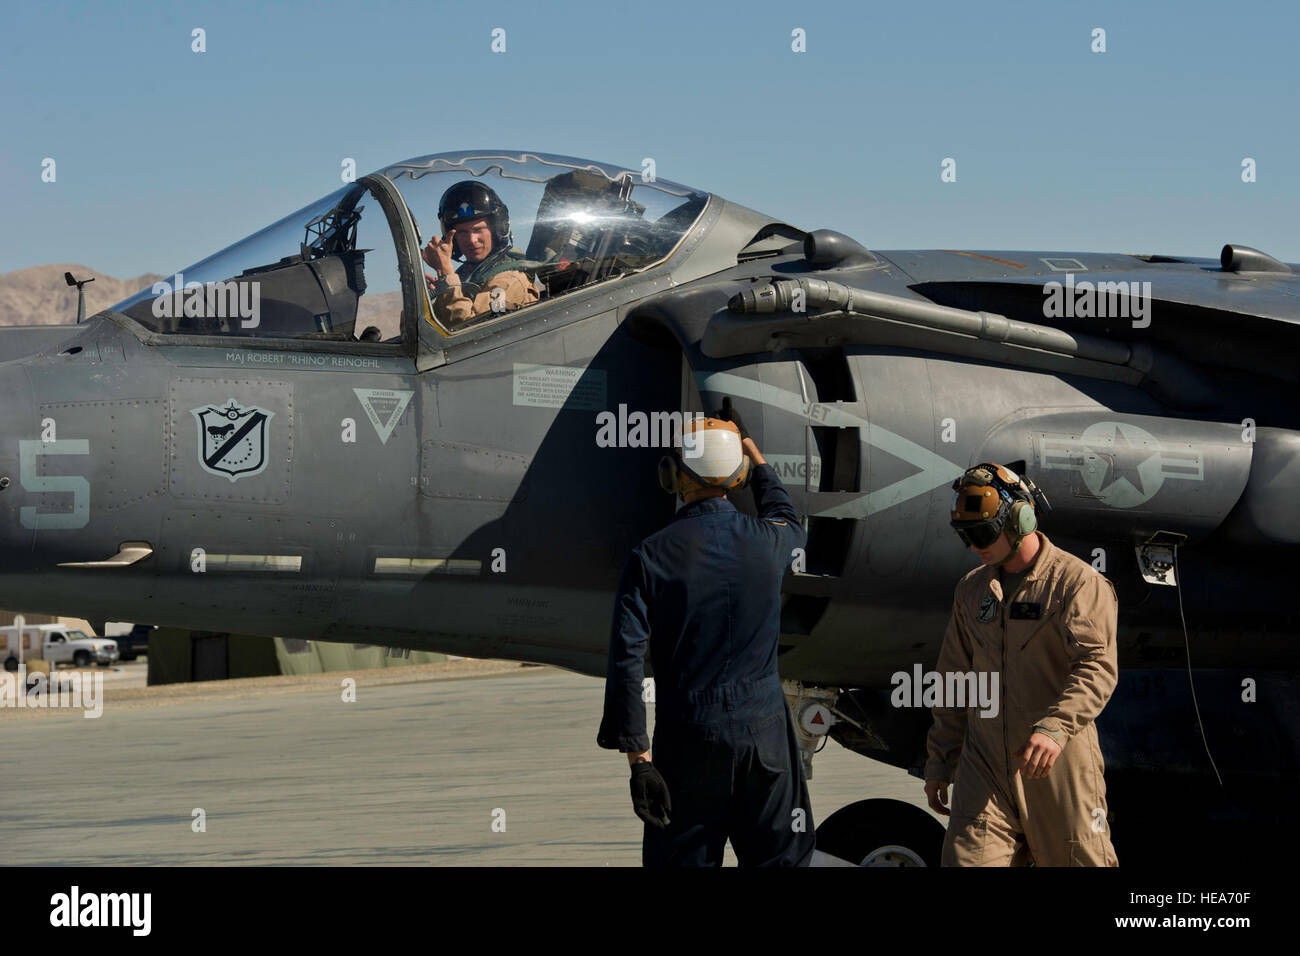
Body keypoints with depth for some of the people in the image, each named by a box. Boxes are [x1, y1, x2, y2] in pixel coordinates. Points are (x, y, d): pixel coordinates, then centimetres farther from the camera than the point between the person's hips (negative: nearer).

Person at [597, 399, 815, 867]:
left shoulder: (651, 556, -8)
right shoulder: (768, 542, -1)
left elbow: (627, 660, -14)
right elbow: (790, 523, 27)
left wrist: (638, 759, -12)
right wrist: (751, 447, 38)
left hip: (688, 740, -2)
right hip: (763, 731, 2)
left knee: (682, 860, 5)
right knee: (780, 857, 9)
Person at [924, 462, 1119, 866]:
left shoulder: (1077, 582, -7)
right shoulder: (972, 590, 15)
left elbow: (1098, 666, -20)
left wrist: (1054, 727, -35)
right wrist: (940, 761, 18)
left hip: (1060, 767, -5)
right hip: (985, 768, 5)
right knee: (967, 860, -8)